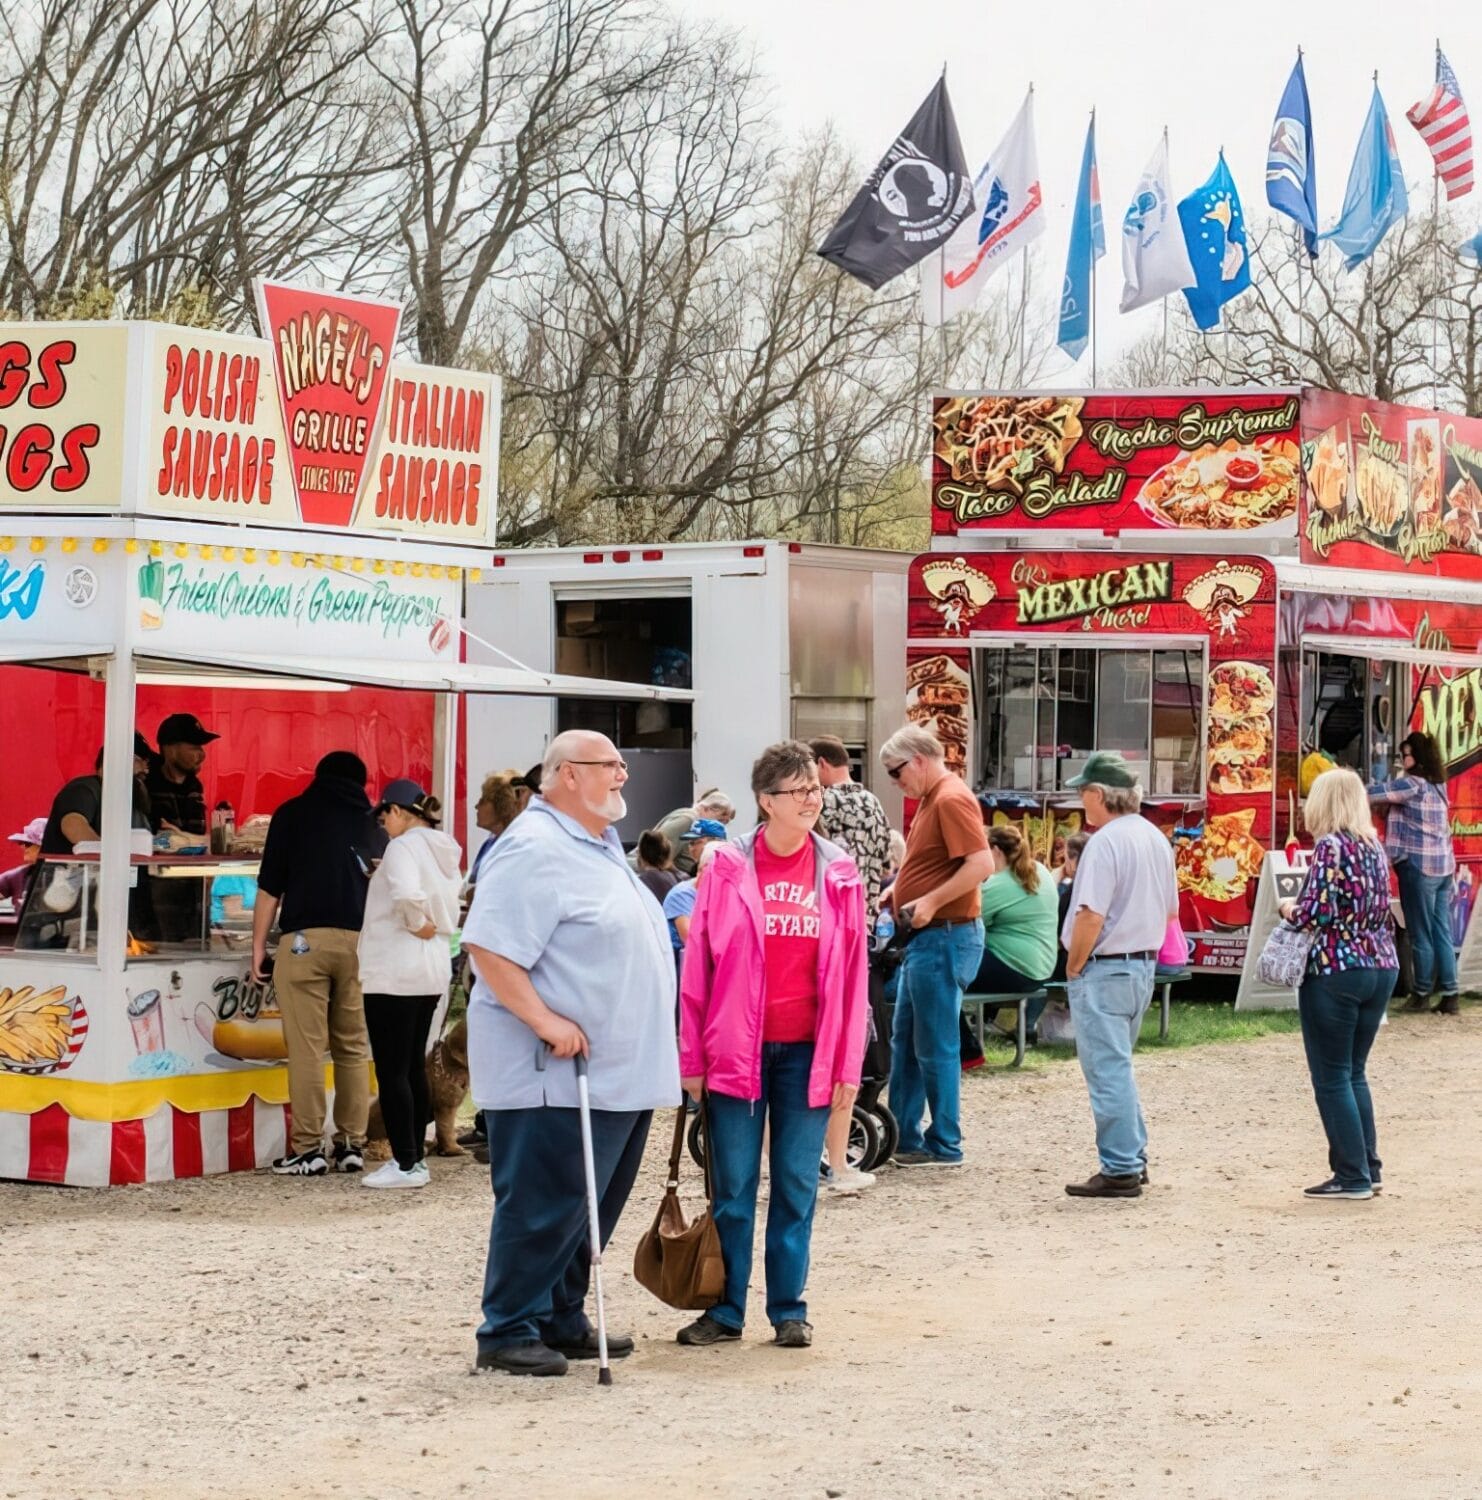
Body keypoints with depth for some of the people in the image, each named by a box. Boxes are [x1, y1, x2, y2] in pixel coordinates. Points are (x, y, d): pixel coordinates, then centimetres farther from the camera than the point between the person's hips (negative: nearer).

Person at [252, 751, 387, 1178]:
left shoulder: (293, 814, 8)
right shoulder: (372, 823, 15)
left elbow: (270, 887, 3)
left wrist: (258, 946, 7)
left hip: (305, 938, -3)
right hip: (360, 940, 3)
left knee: (307, 1047, -4)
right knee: (353, 1047, 10)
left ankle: (308, 1150, -6)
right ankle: (352, 1145, 10)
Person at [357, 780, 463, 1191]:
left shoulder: (403, 847, -14)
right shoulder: (443, 851, 14)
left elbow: (407, 894, -32)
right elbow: (449, 908, 18)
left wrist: (416, 924, -17)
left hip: (395, 973, -9)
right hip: (432, 971, 9)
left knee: (391, 1070, -4)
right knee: (413, 1067, 15)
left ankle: (405, 1163, -4)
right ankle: (415, 1155, 19)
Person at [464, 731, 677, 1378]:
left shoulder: (601, 846, 17)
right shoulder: (535, 849, -15)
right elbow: (489, 947, -23)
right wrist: (545, 1021, -25)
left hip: (619, 1074, 10)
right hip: (555, 1076, -10)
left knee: (594, 1206, 14)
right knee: (542, 1206, -6)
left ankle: (562, 1321, 23)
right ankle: (508, 1333, 1)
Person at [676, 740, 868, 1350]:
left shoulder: (840, 875, 4)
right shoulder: (727, 867, -2)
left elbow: (853, 972, 5)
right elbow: (697, 963, 0)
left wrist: (848, 1064, 1)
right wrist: (691, 1057, -3)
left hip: (807, 1051, 1)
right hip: (736, 1049, -1)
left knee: (797, 1185, 6)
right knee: (732, 1185, 4)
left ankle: (789, 1310, 15)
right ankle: (725, 1310, 12)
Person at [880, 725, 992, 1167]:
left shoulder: (951, 800, -16)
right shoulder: (931, 799, 17)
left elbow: (981, 865, -25)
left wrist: (930, 902, -25)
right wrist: (897, 890, 13)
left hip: (945, 937, -11)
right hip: (925, 937, 11)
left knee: (935, 1046, -4)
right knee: (904, 1042, 15)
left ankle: (944, 1146, 3)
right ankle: (902, 1138, 21)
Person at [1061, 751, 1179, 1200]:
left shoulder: (1105, 842, -18)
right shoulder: (1155, 839, 11)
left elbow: (1091, 916, -22)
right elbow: (1169, 909, 19)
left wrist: (1073, 968, -11)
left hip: (1104, 969, -9)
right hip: (1144, 963, 9)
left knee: (1109, 1070, -4)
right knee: (1117, 1066, 20)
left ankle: (1119, 1171, -3)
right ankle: (1133, 1157, 23)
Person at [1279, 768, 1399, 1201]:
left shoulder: (1331, 846, -13)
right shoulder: (1374, 847, 11)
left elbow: (1317, 912, -19)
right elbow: (1381, 910, 15)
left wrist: (1289, 908, 0)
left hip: (1336, 971, -8)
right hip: (1382, 967, 8)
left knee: (1332, 1078, 1)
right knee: (1354, 1073, 17)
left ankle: (1352, 1177, 1)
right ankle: (1368, 1168, 16)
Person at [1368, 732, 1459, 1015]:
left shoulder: (1412, 785, -11)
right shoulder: (1437, 786, 13)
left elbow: (1370, 795, -11)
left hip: (1419, 866, -7)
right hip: (1443, 866, 7)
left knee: (1421, 934, 1)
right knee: (1442, 933, 6)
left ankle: (1422, 994, 7)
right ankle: (1450, 996, 5)